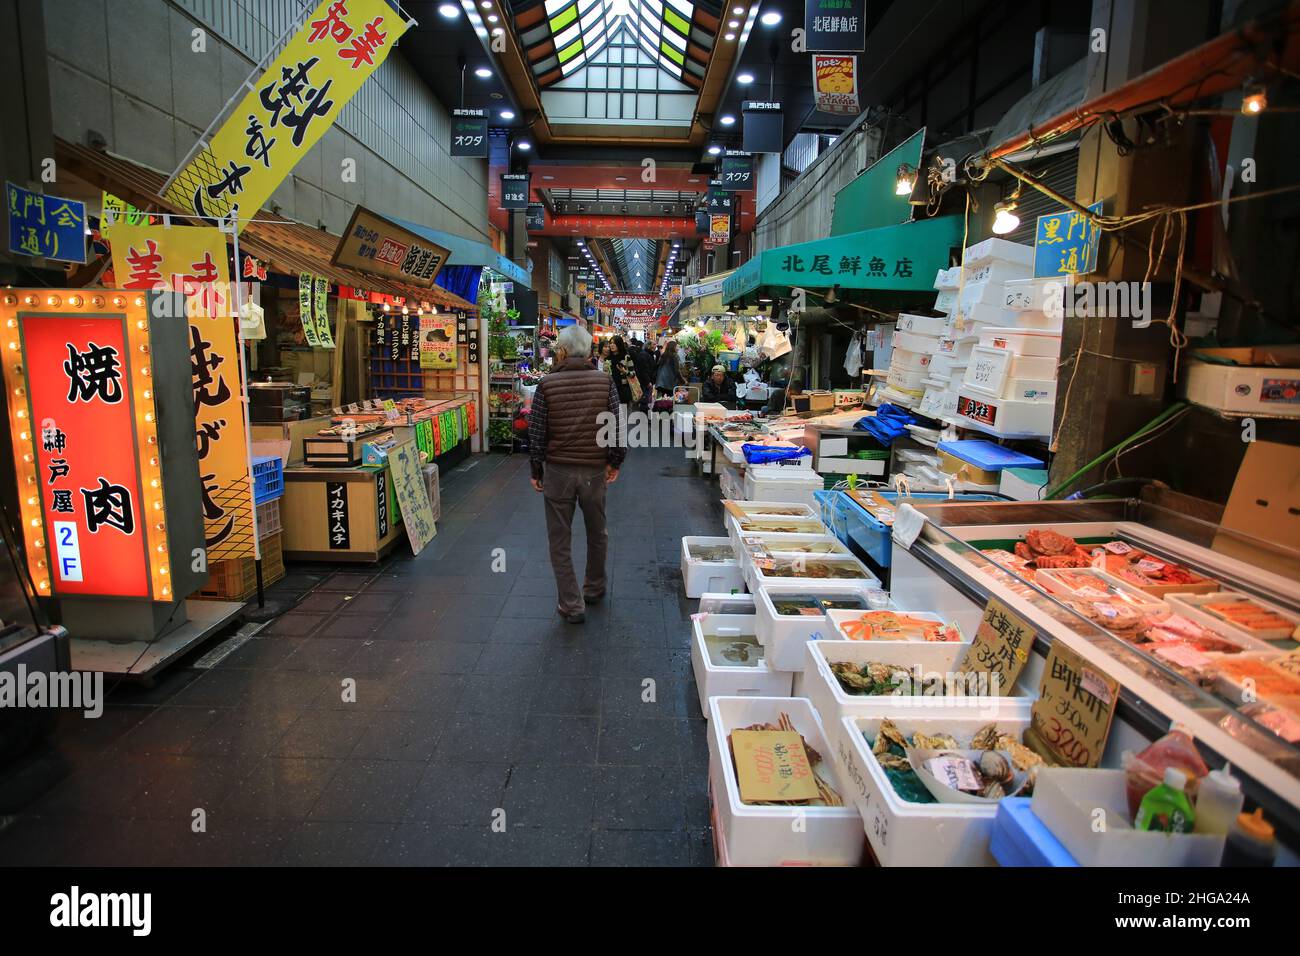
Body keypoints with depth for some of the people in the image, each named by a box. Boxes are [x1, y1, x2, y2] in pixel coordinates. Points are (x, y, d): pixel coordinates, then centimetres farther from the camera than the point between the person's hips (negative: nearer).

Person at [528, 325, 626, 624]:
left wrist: (536, 471, 6)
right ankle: (594, 589, 39)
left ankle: (572, 605, 13)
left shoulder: (546, 385, -8)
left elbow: (536, 433, -6)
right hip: (594, 470, 2)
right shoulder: (605, 382, -5)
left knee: (560, 540, 10)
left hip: (558, 471, -2)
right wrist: (615, 462, 8)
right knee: (597, 532, 21)